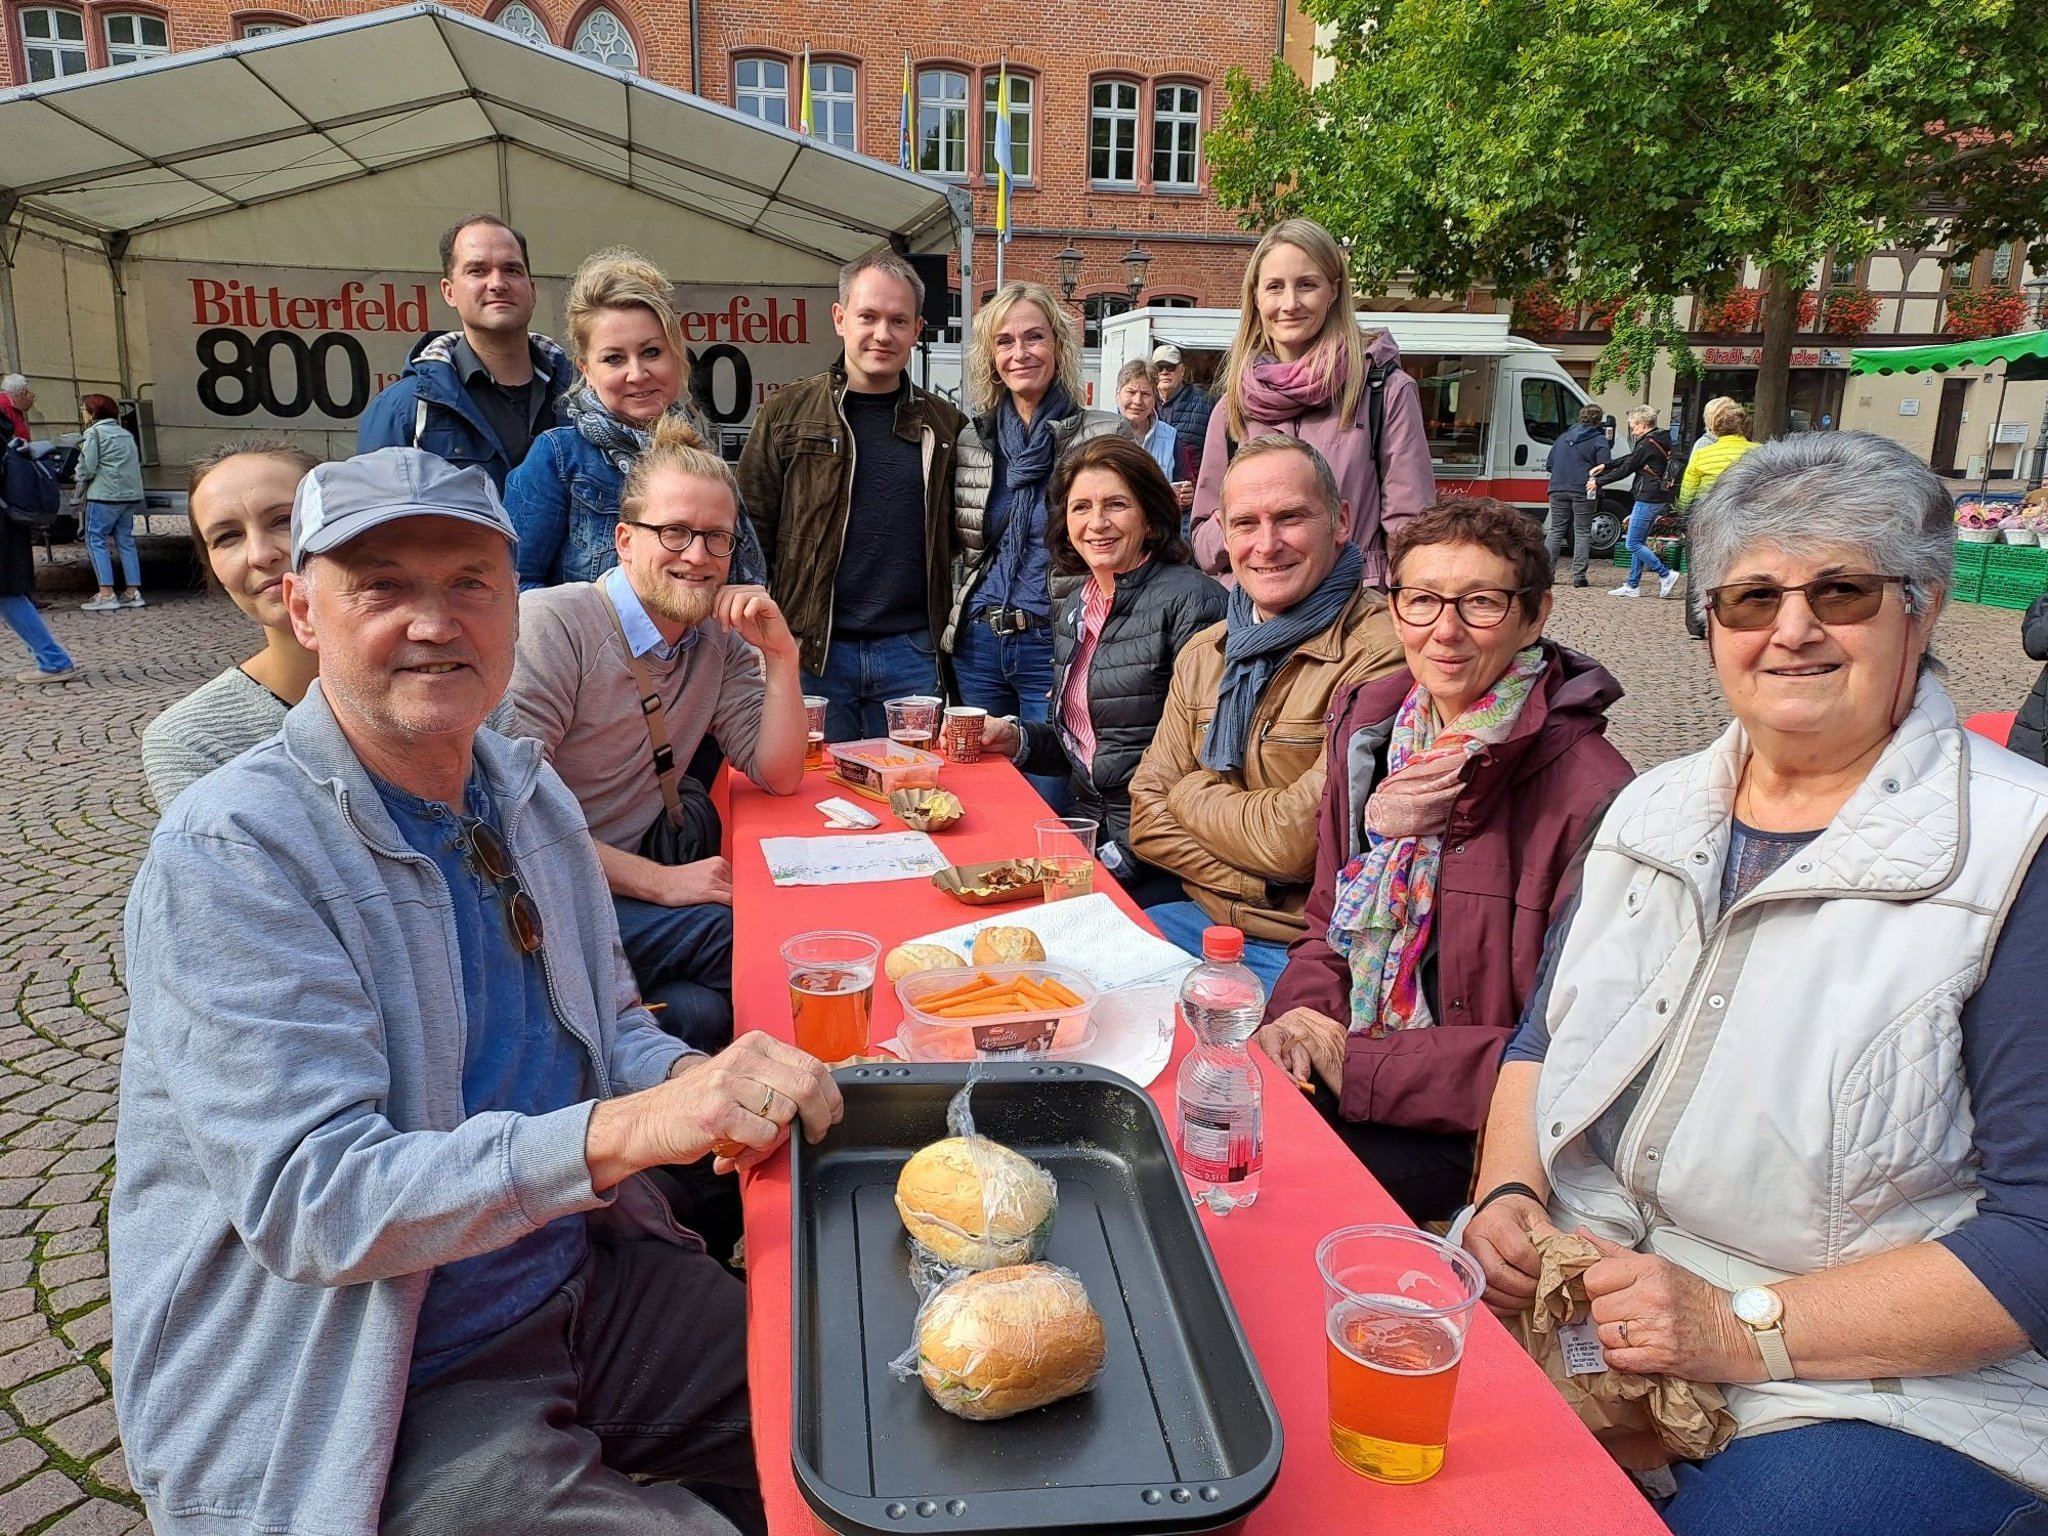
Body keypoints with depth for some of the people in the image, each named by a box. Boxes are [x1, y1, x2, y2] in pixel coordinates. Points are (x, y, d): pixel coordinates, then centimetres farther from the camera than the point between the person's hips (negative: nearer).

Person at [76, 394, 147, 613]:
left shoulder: (94, 432, -4)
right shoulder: (125, 433, 18)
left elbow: (87, 468, -10)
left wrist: (79, 475, 11)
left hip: (104, 495, -7)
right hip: (131, 495, 7)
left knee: (96, 540, -1)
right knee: (125, 541, 11)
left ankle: (106, 594, -8)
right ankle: (133, 592, 8)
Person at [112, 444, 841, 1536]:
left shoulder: (527, 793, 2)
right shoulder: (227, 852, -19)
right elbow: (308, 1201, -25)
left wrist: (701, 1081, -12)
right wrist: (630, 1129, -36)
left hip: (590, 1280, 6)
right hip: (364, 1395, -6)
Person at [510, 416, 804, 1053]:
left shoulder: (720, 642, 8)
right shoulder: (548, 624, -14)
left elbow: (779, 776, 7)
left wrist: (780, 656, -5)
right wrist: (660, 881, -21)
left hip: (620, 893, 6)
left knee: (701, 1012, -24)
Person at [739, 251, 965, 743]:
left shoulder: (945, 425, 9)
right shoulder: (787, 413, 2)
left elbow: (961, 538, 13)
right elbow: (752, 533, 1)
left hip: (911, 652, 2)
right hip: (811, 652, -2)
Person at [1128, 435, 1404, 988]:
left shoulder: (1382, 654, -17)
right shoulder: (1203, 655, 8)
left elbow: (1298, 839, -21)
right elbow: (1148, 818, 4)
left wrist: (1191, 794, -3)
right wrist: (1262, 883, -11)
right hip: (1202, 919, 7)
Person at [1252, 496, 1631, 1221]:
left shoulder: (1589, 793, -19)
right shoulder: (1368, 723, 3)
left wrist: (1357, 1065, -19)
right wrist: (1295, 1020, -10)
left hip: (1470, 1133, -6)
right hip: (1332, 1066, 6)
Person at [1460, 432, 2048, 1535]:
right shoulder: (1656, 809, 9)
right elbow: (1543, 1032, 16)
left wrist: (1745, 1328, -21)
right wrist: (1508, 1188, -3)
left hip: (1873, 1388, -4)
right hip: (1574, 1294, 5)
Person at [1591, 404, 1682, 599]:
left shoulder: (1647, 445, -16)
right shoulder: (1659, 442, 15)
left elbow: (1625, 470, -12)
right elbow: (1628, 459, 19)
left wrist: (1598, 482, -2)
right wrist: (1605, 466, 12)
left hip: (1648, 499, -10)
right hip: (1658, 500, 10)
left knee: (1633, 544, -6)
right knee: (1638, 543, 13)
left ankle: (1666, 574, -6)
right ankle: (1632, 586, 15)